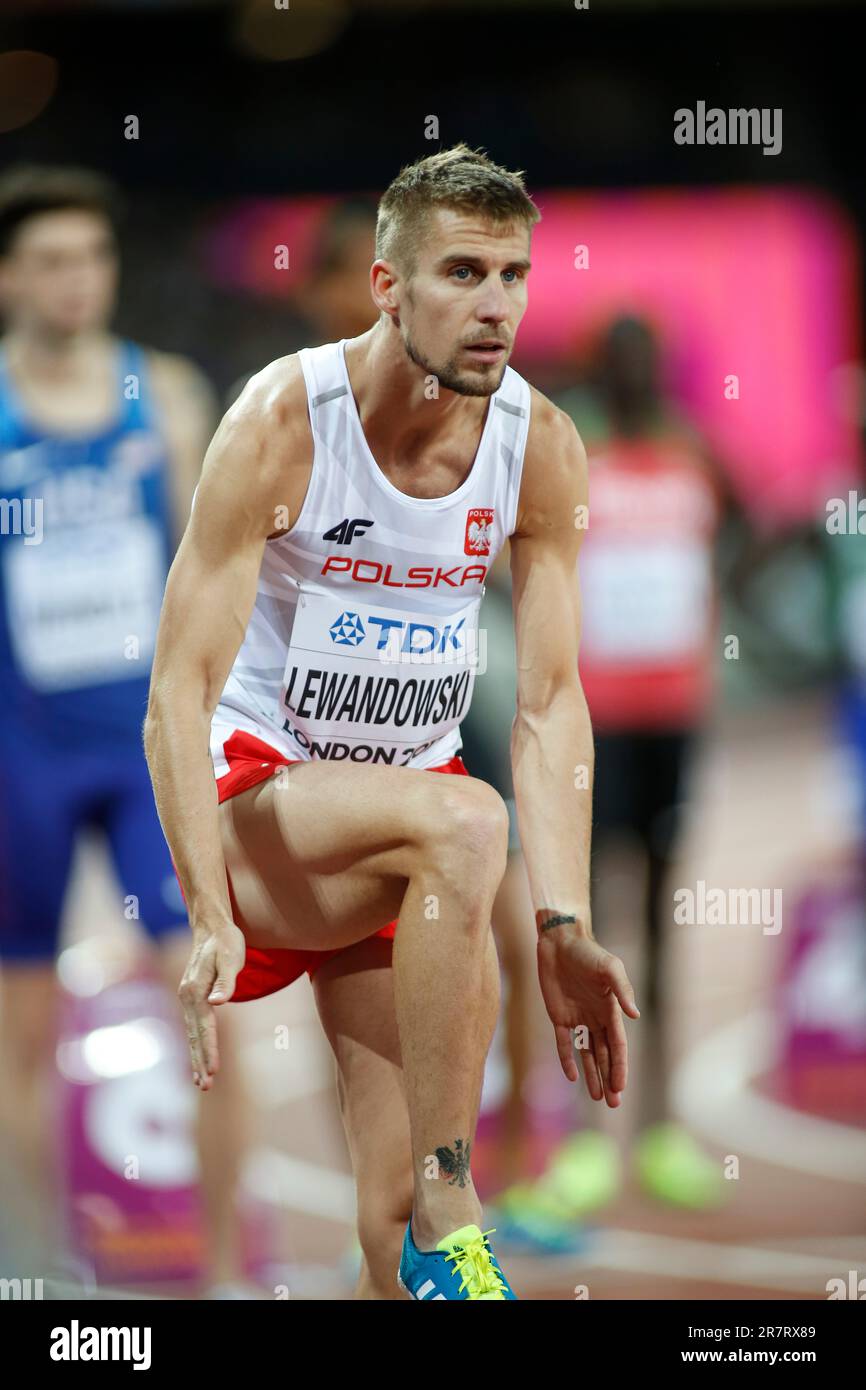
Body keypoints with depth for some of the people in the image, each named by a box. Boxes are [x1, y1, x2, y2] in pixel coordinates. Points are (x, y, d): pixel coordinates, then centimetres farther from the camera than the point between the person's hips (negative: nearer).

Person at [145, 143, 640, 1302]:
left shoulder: (541, 447, -5)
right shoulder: (284, 422, -17)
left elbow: (551, 703, -3)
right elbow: (179, 691, -19)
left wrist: (564, 927, -14)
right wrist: (212, 922, -28)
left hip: (402, 817, 5)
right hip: (258, 796, -5)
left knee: (401, 1202, -6)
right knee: (465, 820, -35)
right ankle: (446, 1220, -30)